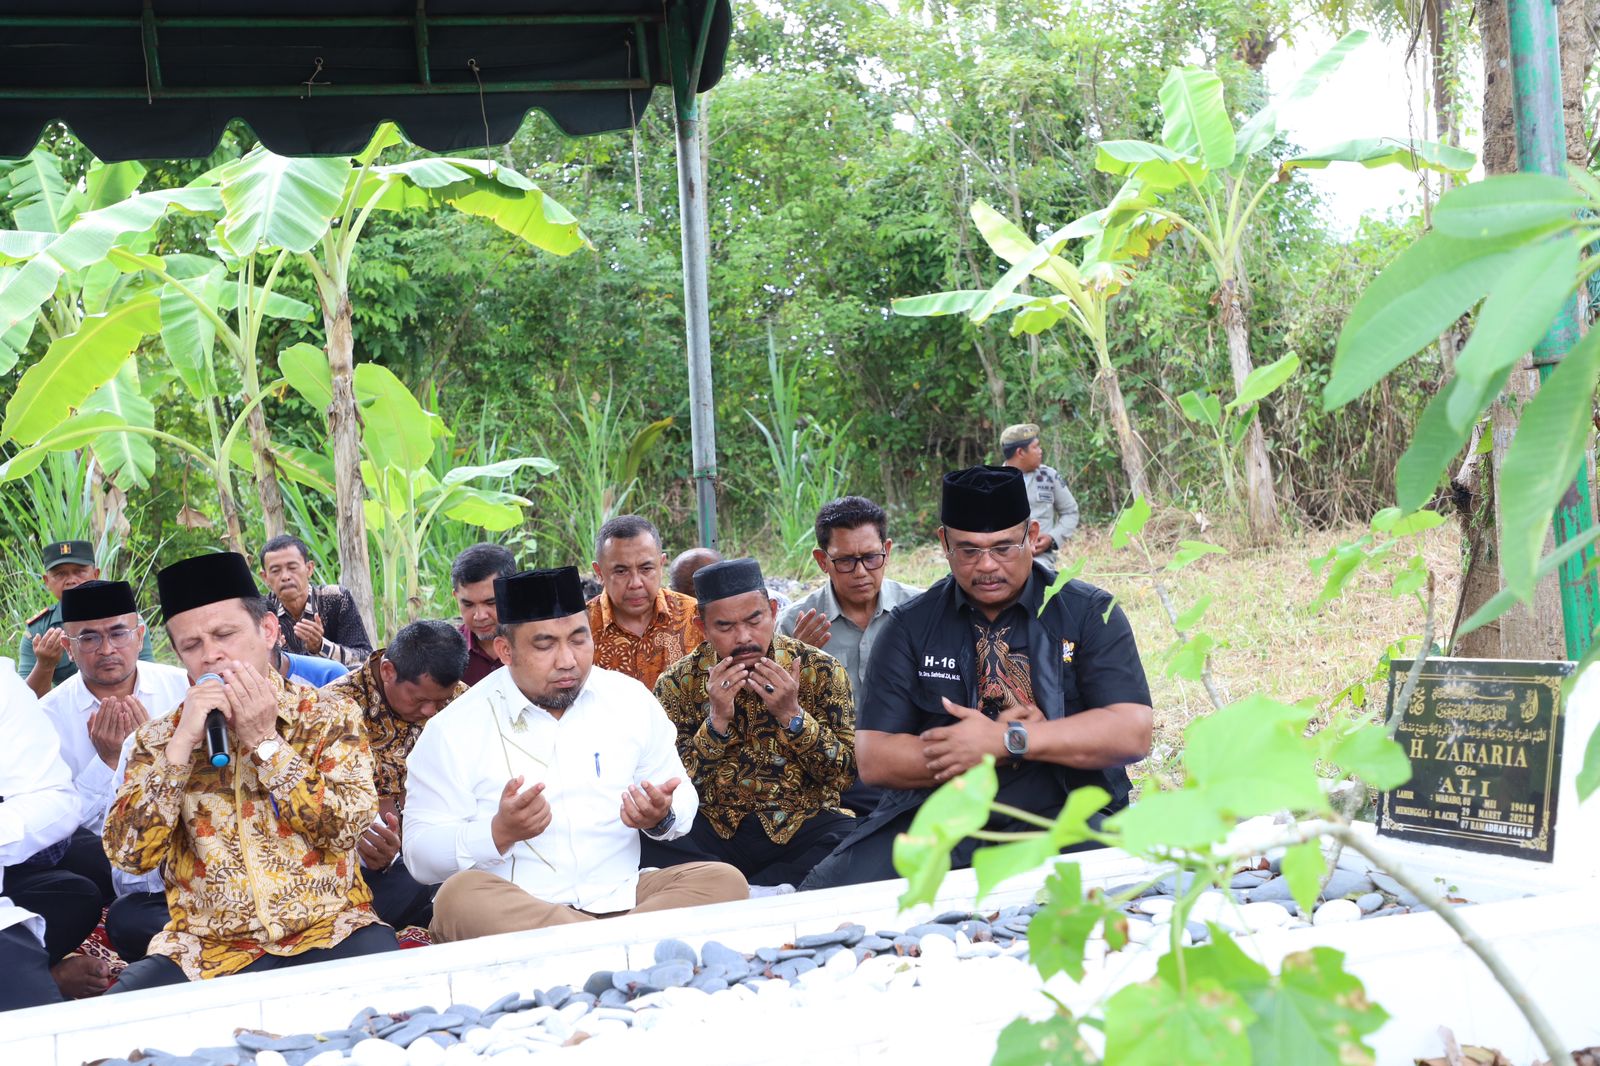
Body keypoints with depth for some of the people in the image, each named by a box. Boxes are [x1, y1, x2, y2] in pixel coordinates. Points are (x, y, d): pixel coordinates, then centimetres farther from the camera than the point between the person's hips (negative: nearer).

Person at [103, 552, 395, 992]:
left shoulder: (330, 716, 5)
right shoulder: (159, 738, 8)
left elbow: (343, 829, -7)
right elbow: (129, 854, -4)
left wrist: (264, 740, -10)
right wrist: (182, 743, -10)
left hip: (328, 934, -1)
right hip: (205, 950, 1)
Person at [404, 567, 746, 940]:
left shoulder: (633, 701, 8)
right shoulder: (453, 730, -2)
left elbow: (682, 799, 16)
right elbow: (419, 856, -4)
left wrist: (661, 818, -9)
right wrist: (499, 833, -22)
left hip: (618, 900, 3)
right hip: (506, 910, -2)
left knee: (723, 880, -20)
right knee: (460, 895, -35)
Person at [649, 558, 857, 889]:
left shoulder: (820, 671, 0)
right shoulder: (678, 684, 1)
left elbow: (847, 774, -2)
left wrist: (792, 715, -15)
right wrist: (717, 721, -17)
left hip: (802, 825, 0)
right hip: (713, 830, 0)